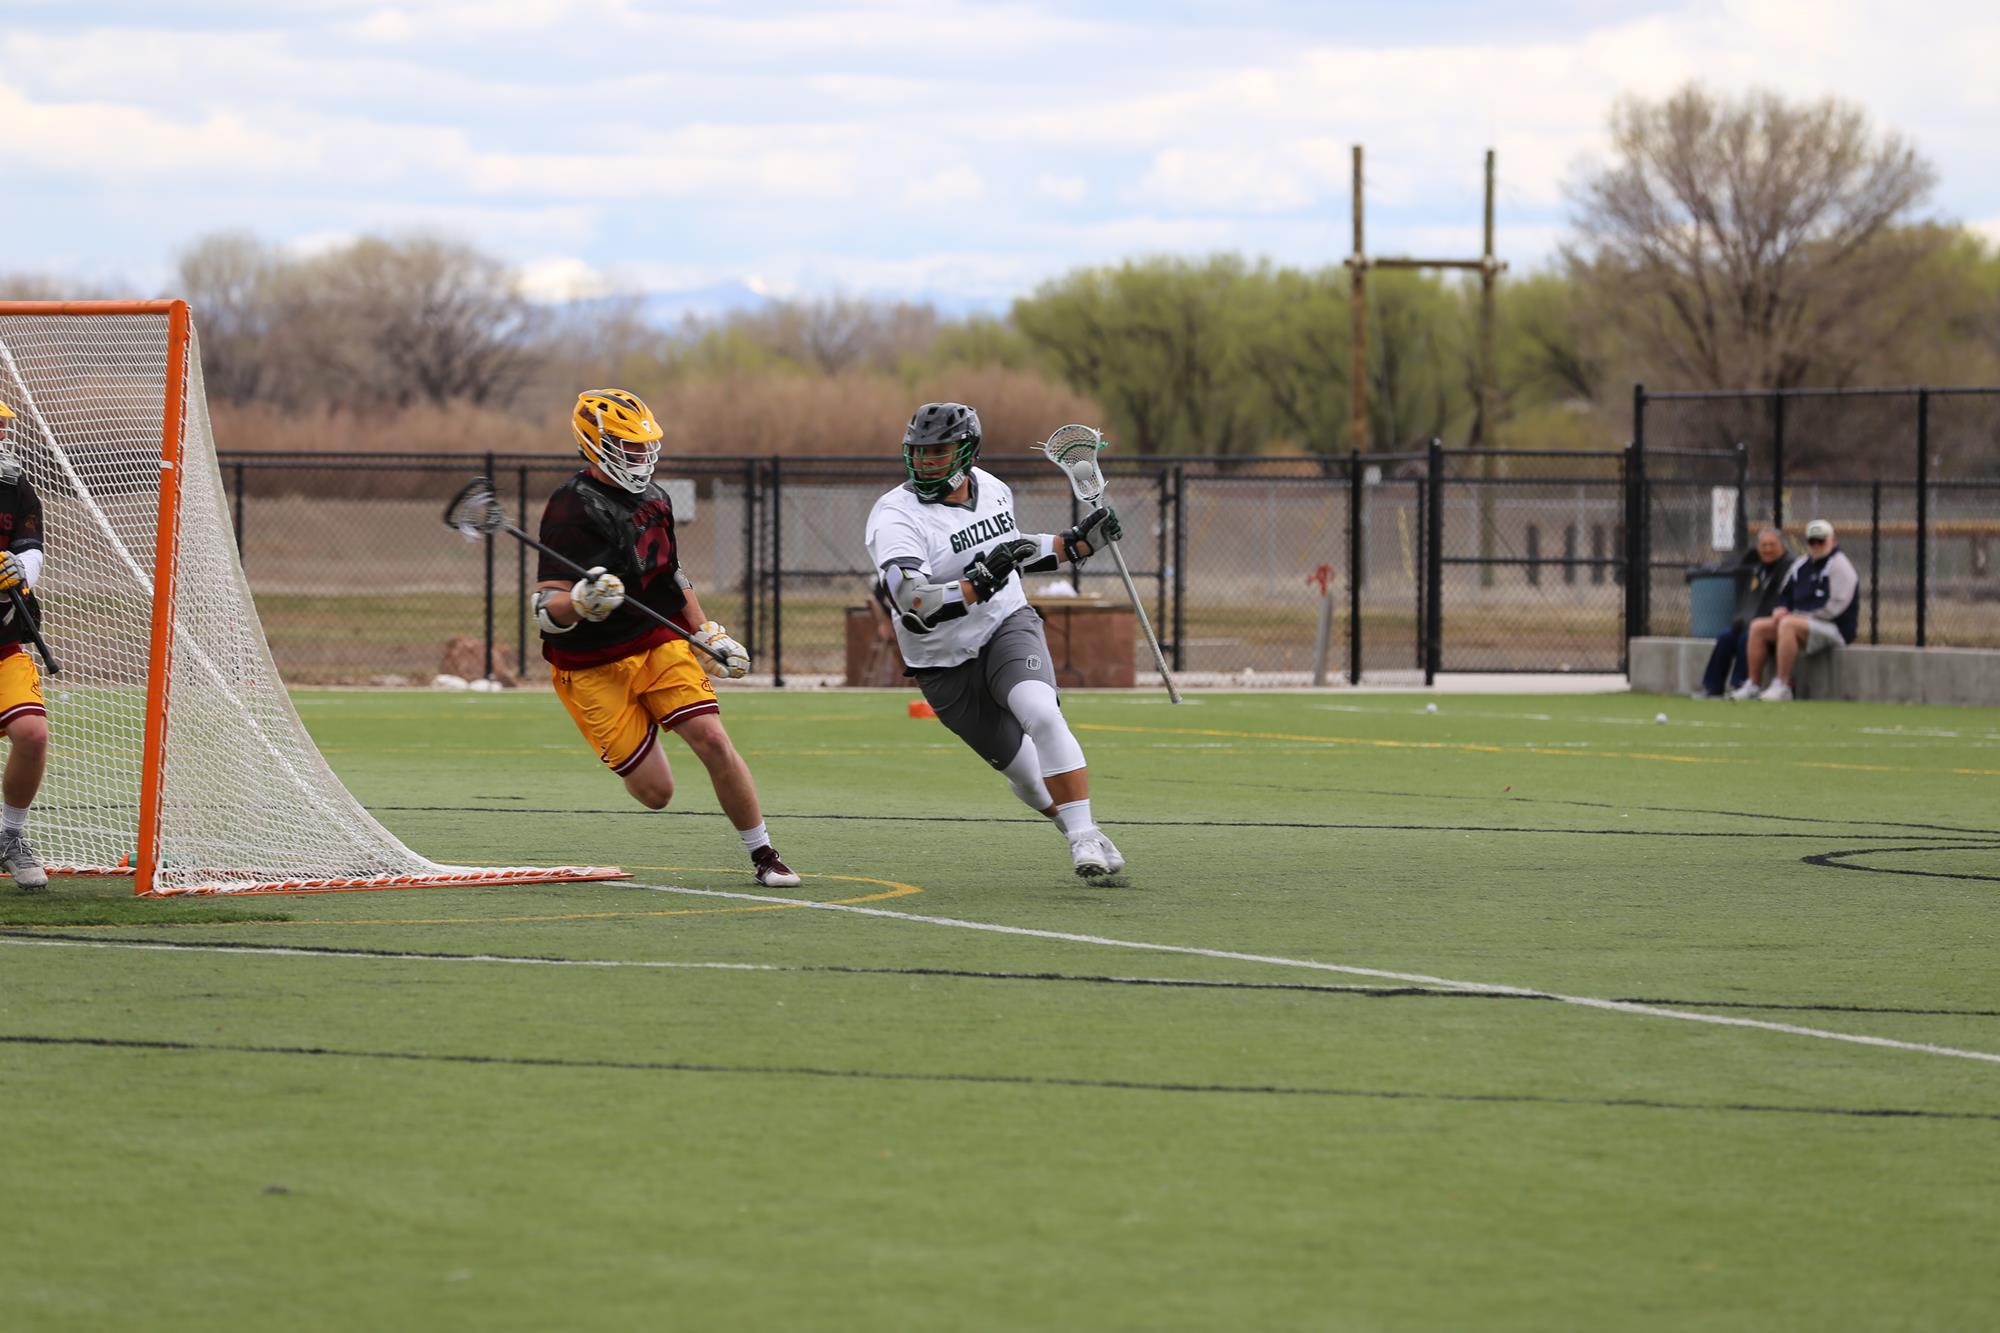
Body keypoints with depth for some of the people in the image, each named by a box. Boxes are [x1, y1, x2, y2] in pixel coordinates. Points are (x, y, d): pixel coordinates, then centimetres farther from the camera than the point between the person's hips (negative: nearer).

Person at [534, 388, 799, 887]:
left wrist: (708, 634, 17)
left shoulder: (653, 496, 7)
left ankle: (763, 855, 1)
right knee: (655, 792, -7)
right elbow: (546, 611, -20)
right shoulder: (572, 510, -18)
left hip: (661, 641, 6)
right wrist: (581, 602, -40)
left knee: (713, 740, -13)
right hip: (593, 667, -6)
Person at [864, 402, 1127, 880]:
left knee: (1040, 714, -29)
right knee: (1026, 772, 2)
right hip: (947, 667, -2)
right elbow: (914, 606, -32)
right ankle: (1079, 829, 29)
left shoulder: (992, 489, 1)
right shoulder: (895, 517, -18)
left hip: (1009, 626, 2)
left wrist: (1078, 543, 12)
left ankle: (1085, 836, -27)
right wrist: (981, 584, -41)